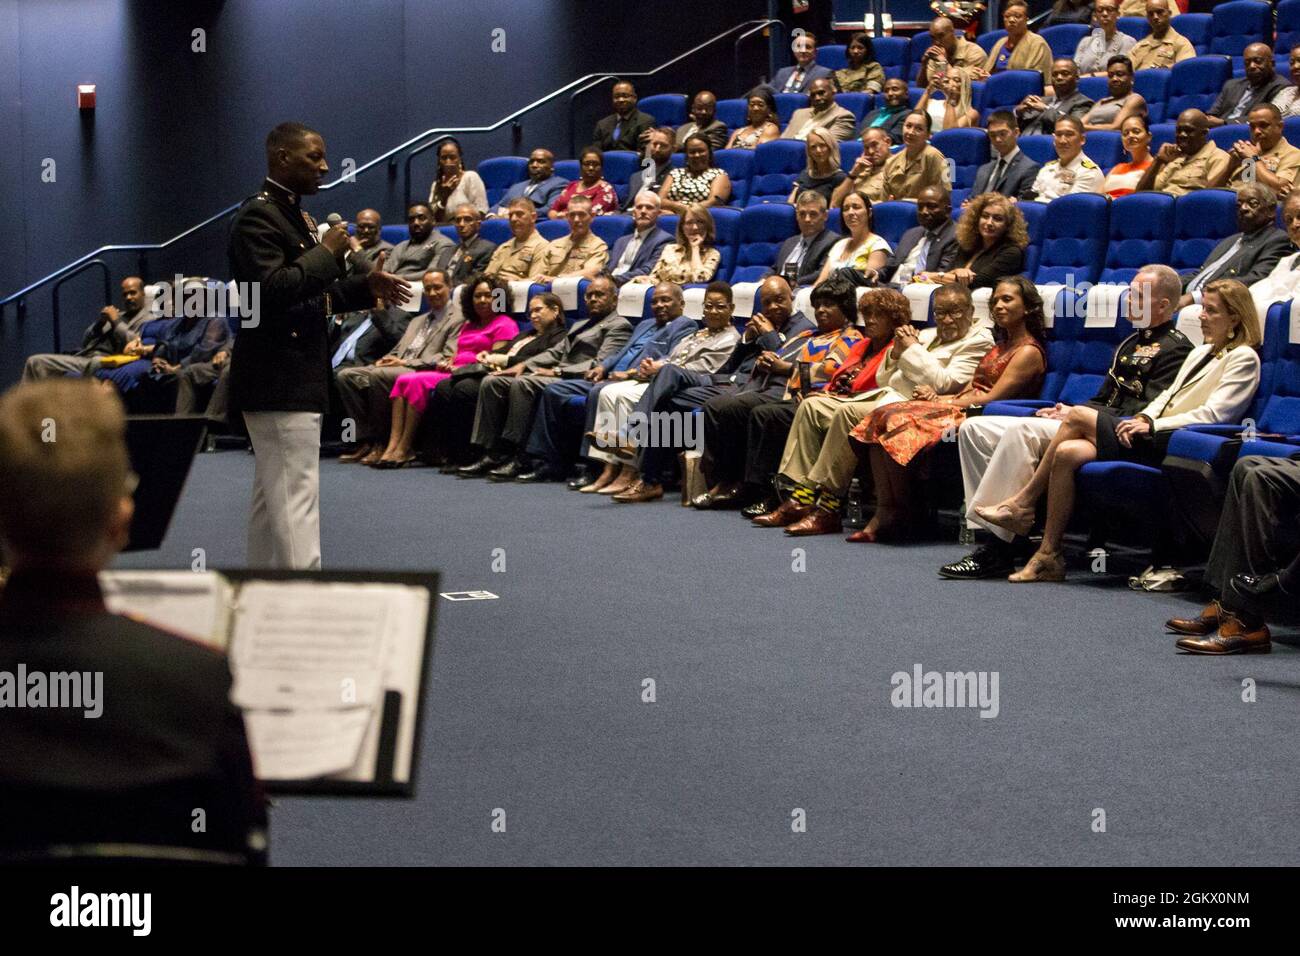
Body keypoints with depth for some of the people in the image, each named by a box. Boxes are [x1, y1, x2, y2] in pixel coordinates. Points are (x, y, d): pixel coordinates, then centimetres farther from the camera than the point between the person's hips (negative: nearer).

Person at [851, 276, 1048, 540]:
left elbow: (991, 398, -13)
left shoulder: (1029, 352, -4)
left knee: (900, 424, -26)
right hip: (964, 408, 9)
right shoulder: (1001, 345, 26)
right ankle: (884, 512, -21)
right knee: (882, 417, -12)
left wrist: (944, 403, -9)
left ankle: (902, 516, -14)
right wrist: (935, 398, -1)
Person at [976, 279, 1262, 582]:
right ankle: (1049, 556, -15)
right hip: (1152, 438, 8)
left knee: (1078, 415, -19)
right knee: (1067, 453, -17)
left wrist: (1152, 425, -16)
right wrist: (1143, 417, -1)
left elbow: (1213, 414, -11)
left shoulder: (1243, 358, 0)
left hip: (1172, 444, -8)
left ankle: (1023, 502, -9)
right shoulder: (1200, 353, 27)